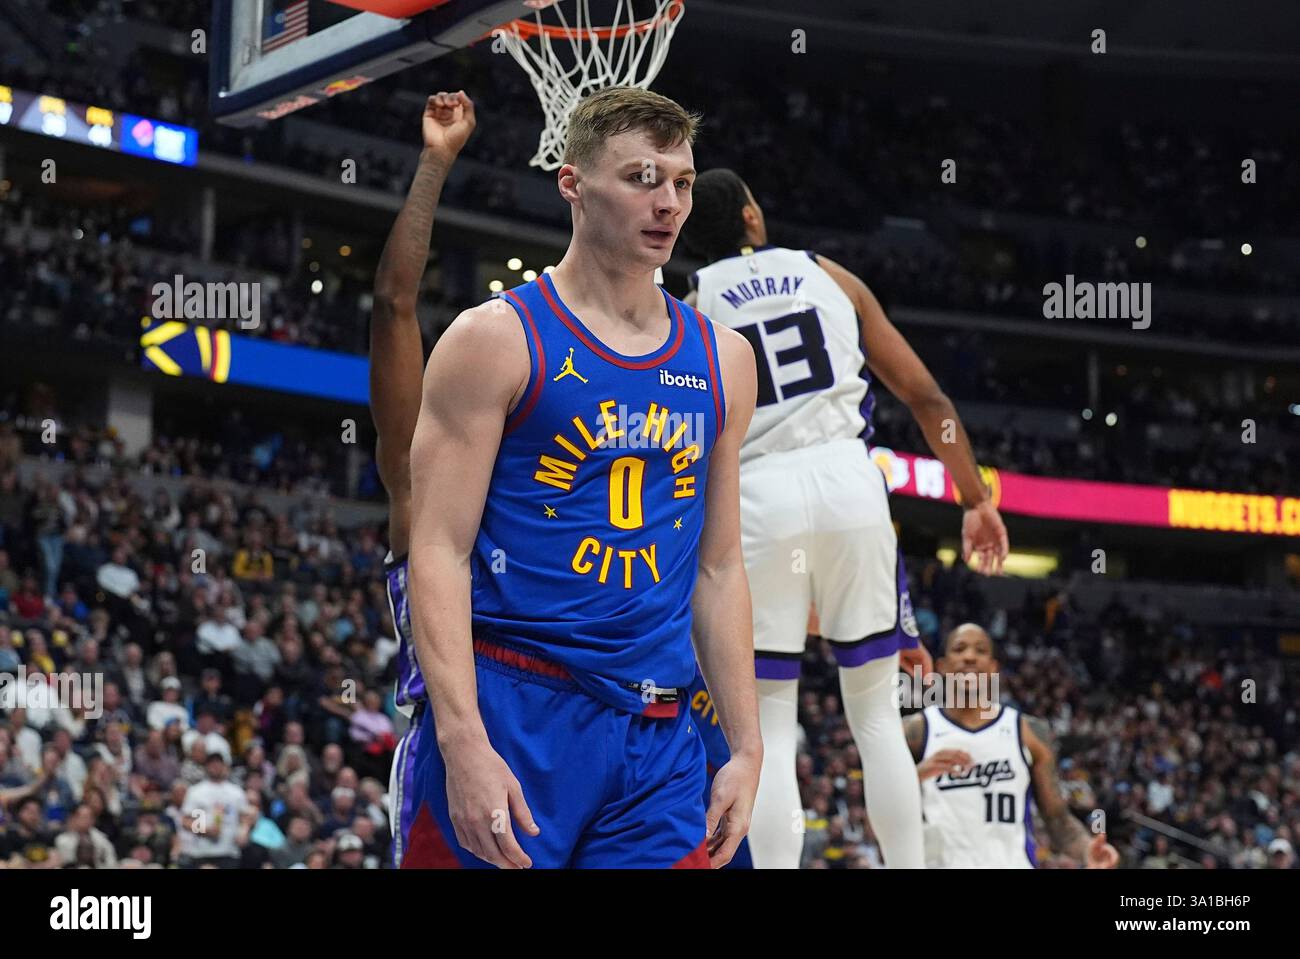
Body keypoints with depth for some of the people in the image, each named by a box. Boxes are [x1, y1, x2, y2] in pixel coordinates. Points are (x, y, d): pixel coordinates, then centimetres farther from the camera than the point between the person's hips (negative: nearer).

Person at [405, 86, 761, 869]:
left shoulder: (722, 359, 13)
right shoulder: (497, 339, -3)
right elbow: (439, 552, -9)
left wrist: (747, 745, 10)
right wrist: (464, 743, -19)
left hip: (661, 741, 5)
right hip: (510, 714, -5)